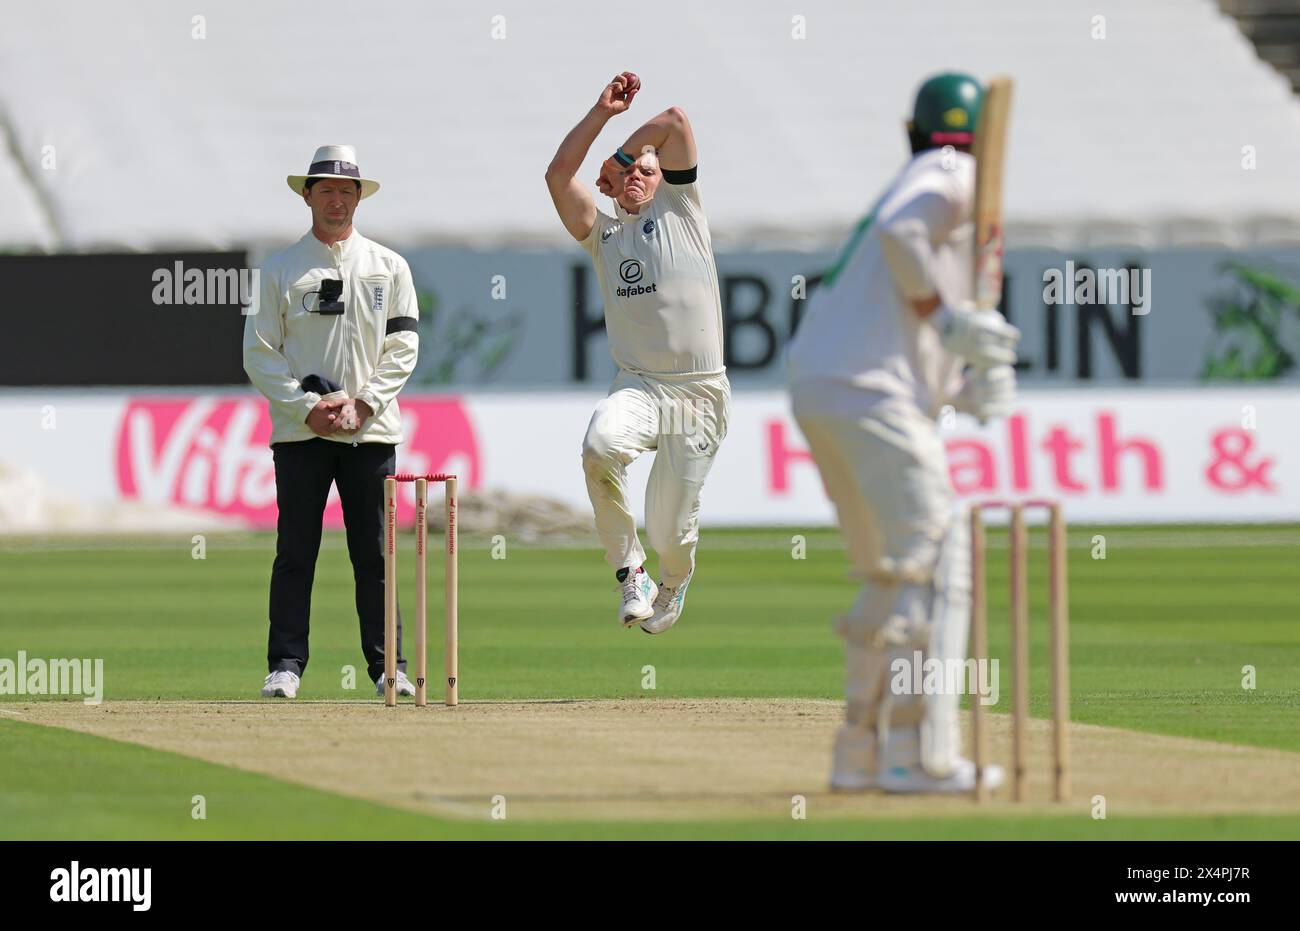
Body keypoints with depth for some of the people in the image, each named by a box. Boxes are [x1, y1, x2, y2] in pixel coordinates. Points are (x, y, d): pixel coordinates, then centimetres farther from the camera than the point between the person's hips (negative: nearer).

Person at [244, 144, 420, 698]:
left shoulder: (388, 267, 9)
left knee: (374, 553, 1)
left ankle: (387, 664, 5)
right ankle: (286, 664, 1)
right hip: (299, 432, -1)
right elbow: (260, 353, 2)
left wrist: (361, 403, -8)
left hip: (370, 432, 1)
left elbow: (401, 349, 5)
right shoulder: (281, 269, 6)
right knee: (295, 552, -2)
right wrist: (306, 406, -10)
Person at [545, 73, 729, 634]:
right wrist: (602, 113, 4)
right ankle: (627, 568, -15)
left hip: (699, 393, -2)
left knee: (671, 533, -2)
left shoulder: (680, 210, 10)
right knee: (599, 445, -34)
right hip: (637, 387, 2)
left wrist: (626, 150, 18)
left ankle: (672, 584, 36)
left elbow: (674, 121, 3)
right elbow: (559, 175, 4)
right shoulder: (601, 232, 16)